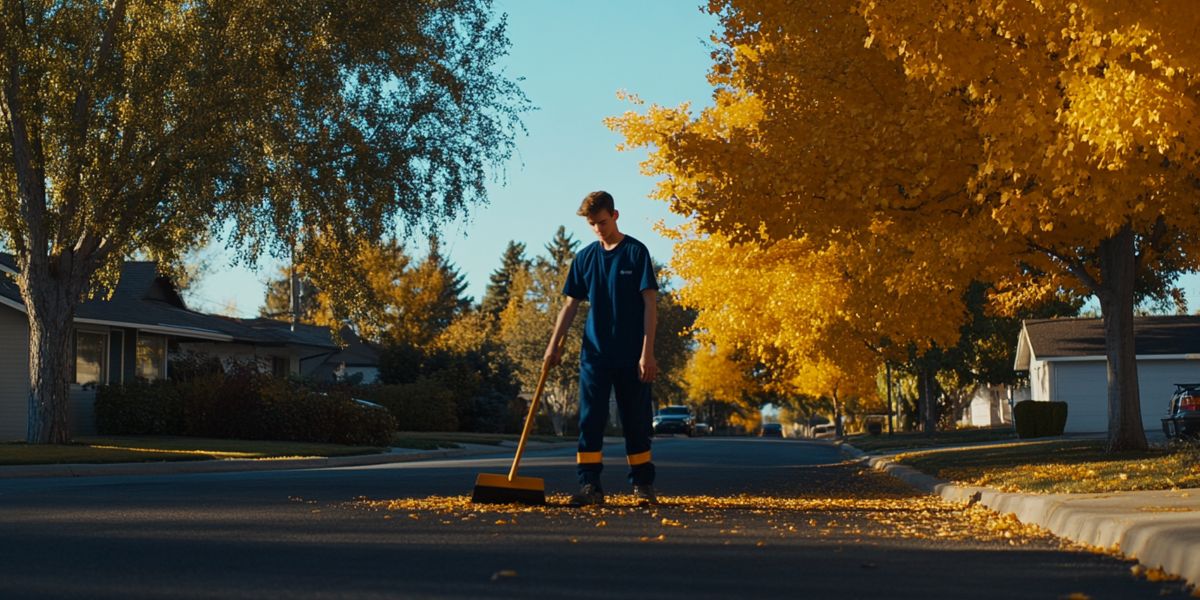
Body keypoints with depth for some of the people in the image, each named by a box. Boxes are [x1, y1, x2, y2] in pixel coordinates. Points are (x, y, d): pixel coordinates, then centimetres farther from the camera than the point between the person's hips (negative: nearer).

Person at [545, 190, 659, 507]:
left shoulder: (636, 252, -3)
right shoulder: (584, 258, 8)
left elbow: (650, 303, -6)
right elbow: (571, 304, 12)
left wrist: (648, 351, -13)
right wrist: (554, 344, 3)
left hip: (630, 355, -3)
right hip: (594, 353, 3)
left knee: (636, 421, 4)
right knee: (590, 420, -3)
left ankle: (643, 484, 14)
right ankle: (590, 485, -2)